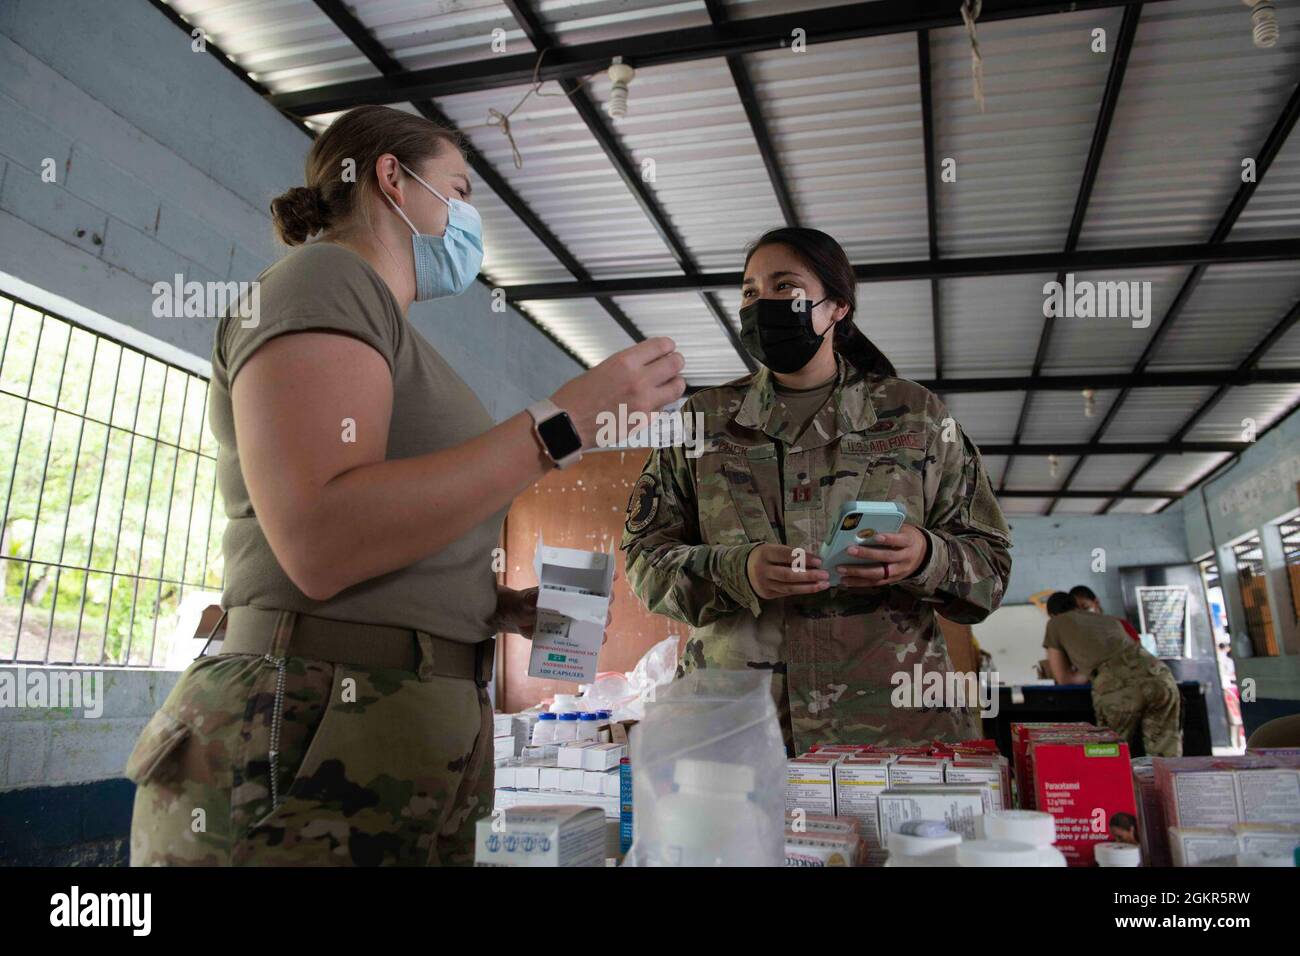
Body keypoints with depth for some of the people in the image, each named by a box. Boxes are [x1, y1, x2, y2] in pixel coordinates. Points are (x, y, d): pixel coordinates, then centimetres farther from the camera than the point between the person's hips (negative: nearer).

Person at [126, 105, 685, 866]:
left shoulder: (392, 341, 20)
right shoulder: (323, 277, -7)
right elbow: (320, 542, -22)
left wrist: (503, 607, 5)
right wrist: (563, 424, -20)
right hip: (304, 761, -9)